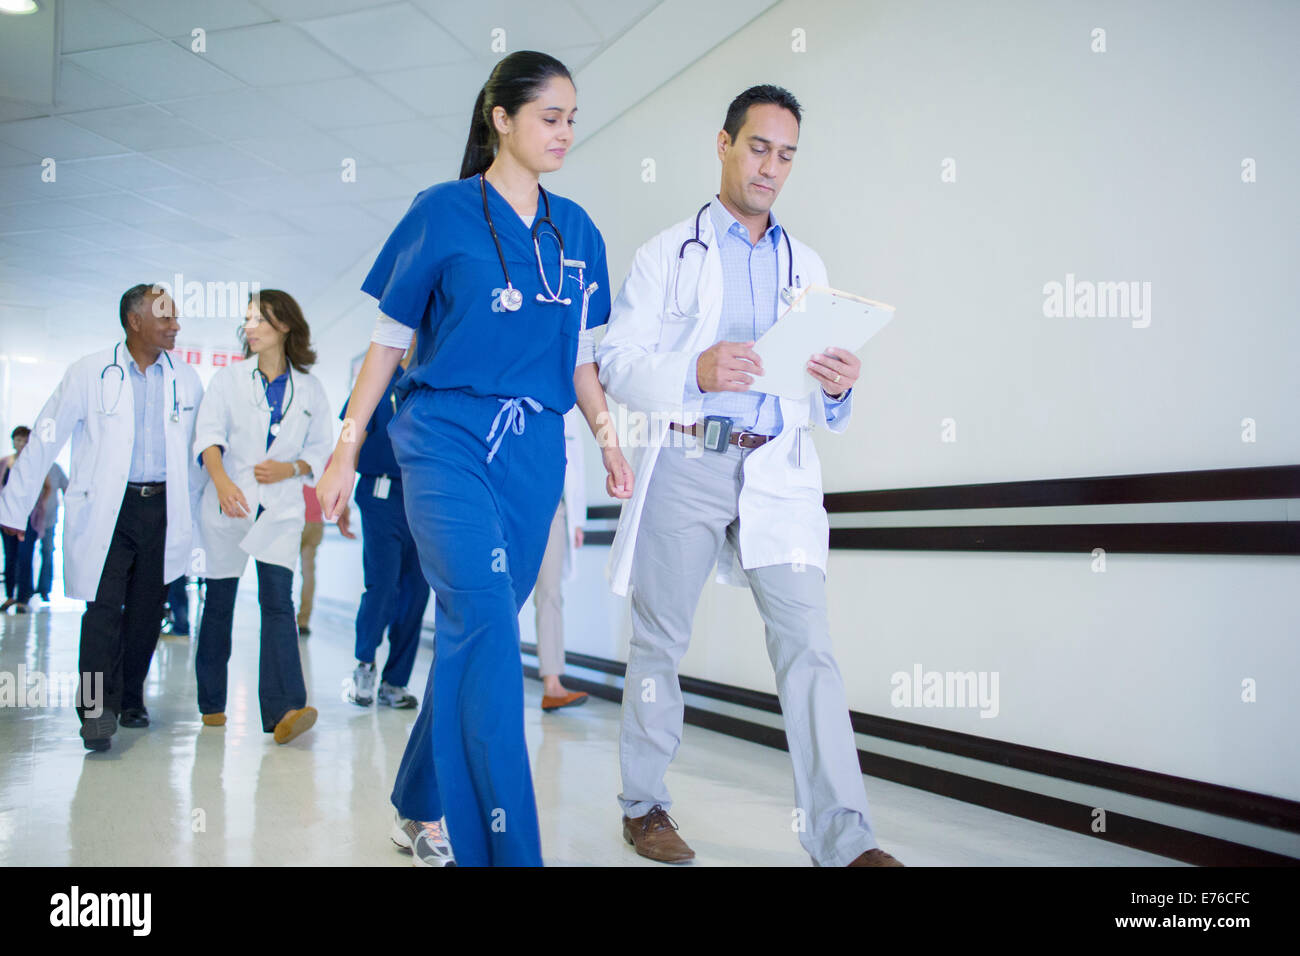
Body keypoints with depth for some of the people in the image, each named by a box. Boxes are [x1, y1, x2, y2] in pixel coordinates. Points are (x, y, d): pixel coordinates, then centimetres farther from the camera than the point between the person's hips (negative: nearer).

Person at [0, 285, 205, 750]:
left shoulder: (186, 380, 7)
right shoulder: (89, 373, -3)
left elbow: (197, 448, 15)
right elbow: (45, 438, 0)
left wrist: (194, 509, 14)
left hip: (162, 507, 3)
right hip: (106, 507, -3)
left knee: (147, 609, 9)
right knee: (104, 607, -9)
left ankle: (131, 698, 23)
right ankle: (98, 709, -4)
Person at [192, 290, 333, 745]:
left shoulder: (310, 387, 7)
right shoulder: (228, 379, 5)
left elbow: (320, 447, 9)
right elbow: (209, 434, -7)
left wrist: (290, 469, -11)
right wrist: (221, 481, -26)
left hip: (281, 508, -1)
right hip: (227, 504, 1)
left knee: (278, 601, -14)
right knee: (219, 604, 8)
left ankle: (283, 711, -22)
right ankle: (211, 703, 23)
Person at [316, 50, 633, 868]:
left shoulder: (577, 232, 13)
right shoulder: (443, 212, 1)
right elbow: (389, 339, 3)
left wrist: (609, 437, 3)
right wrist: (348, 449, -1)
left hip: (535, 451, 5)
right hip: (447, 437, -4)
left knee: (475, 633, 9)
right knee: (487, 626, -17)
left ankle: (422, 809, 27)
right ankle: (504, 845, -10)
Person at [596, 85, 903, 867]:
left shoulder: (807, 265, 18)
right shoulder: (668, 254, 8)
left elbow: (823, 407, 16)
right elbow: (616, 363, -2)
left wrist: (838, 389, -8)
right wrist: (695, 373, -20)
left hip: (778, 472, 2)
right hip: (688, 461, -2)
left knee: (809, 641, -7)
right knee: (660, 640, 6)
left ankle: (844, 839, -4)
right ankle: (644, 805, 22)